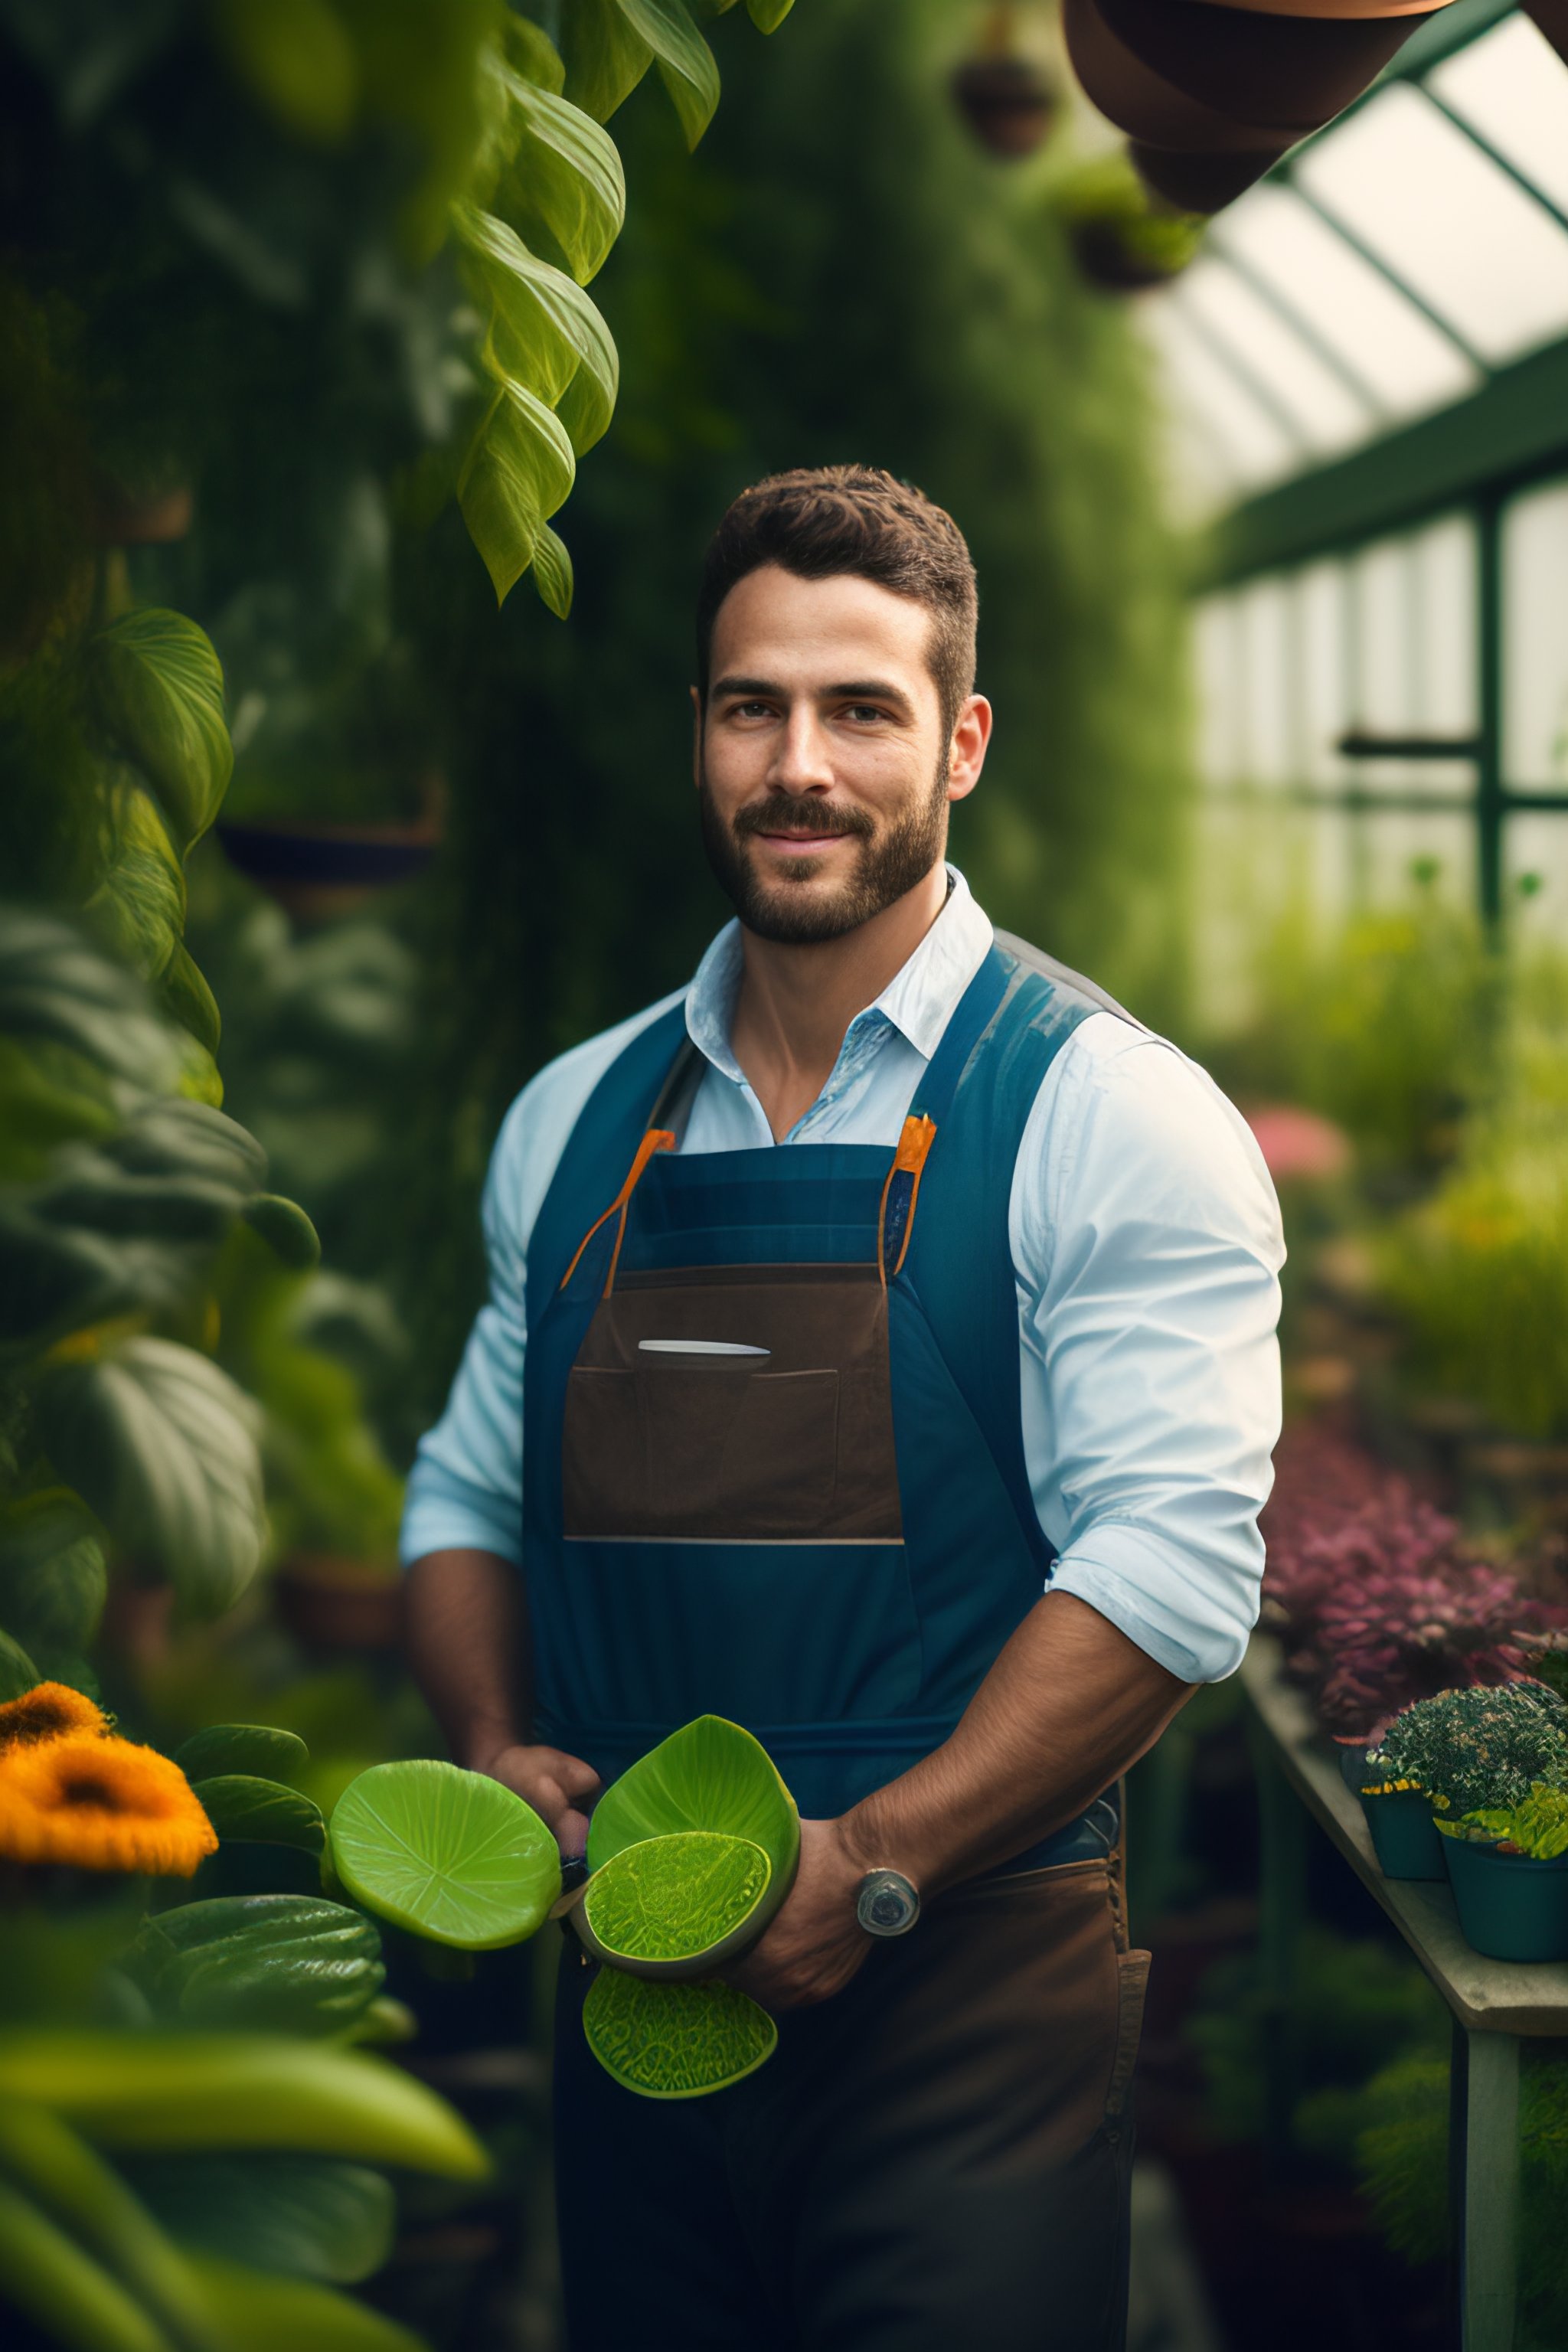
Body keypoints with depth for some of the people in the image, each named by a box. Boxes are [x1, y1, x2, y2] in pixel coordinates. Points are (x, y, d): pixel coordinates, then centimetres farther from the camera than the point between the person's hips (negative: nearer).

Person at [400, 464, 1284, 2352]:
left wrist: (870, 1864, -19)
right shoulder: (572, 1122, 10)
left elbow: (1174, 1565, -14)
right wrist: (495, 1752, -2)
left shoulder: (1105, 1114, -7)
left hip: (968, 1995, -4)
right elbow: (467, 1491, 17)